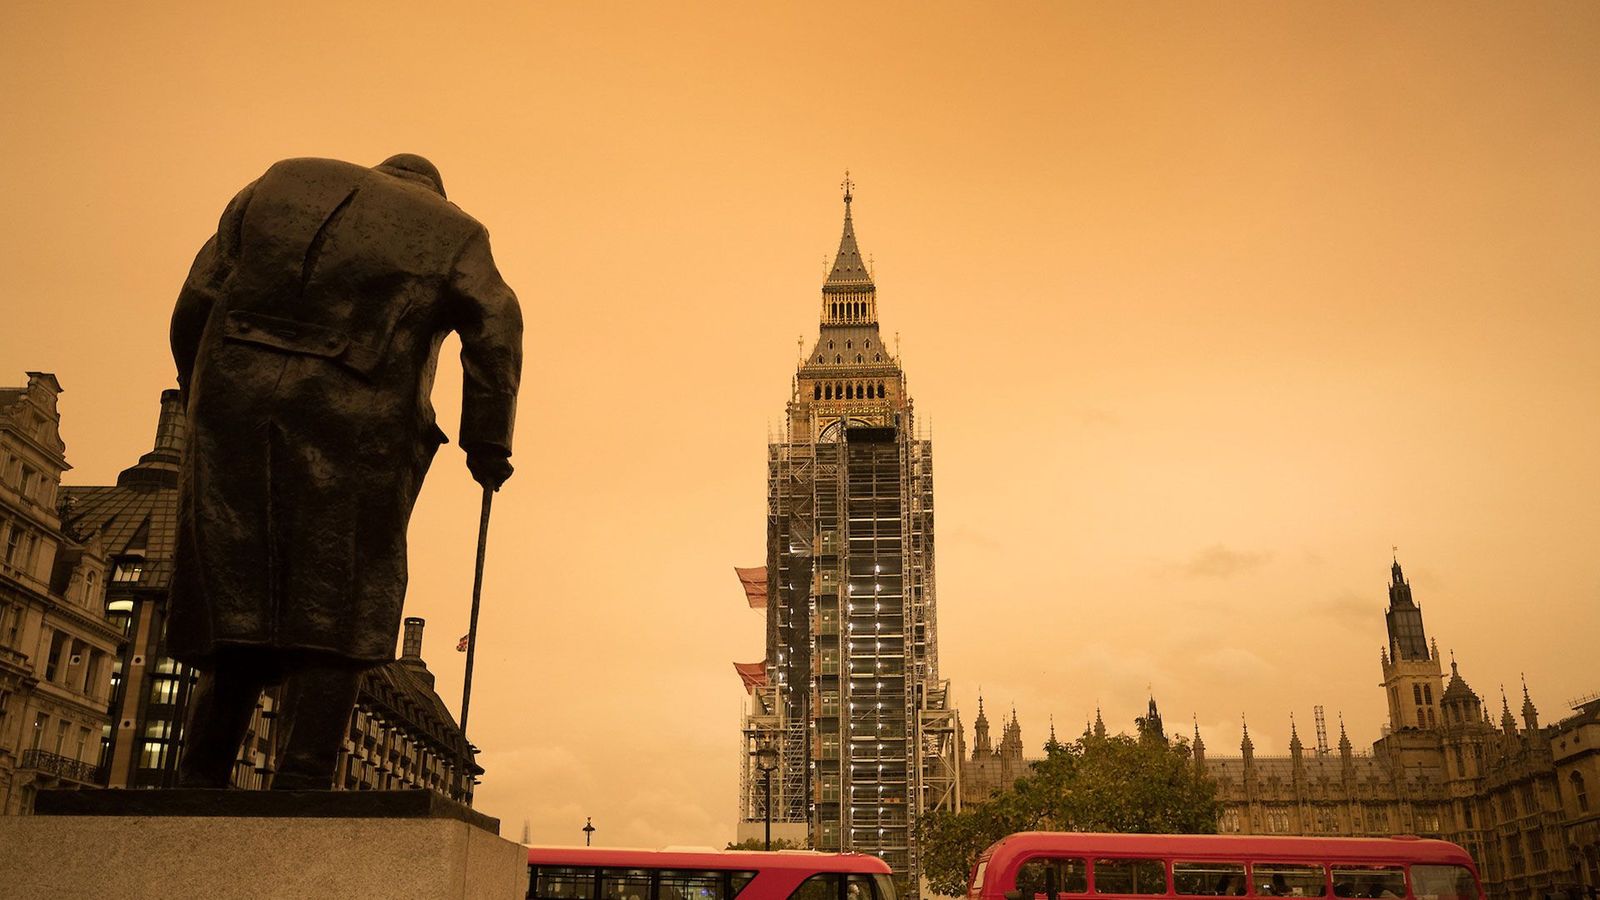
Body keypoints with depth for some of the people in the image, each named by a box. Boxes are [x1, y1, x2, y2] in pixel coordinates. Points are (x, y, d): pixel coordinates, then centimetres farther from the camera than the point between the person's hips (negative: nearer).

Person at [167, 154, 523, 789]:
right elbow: (496, 327, -2)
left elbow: (196, 302, 17)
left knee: (237, 600, 11)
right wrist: (487, 444, 1)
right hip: (356, 423, -3)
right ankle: (302, 784, -6)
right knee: (335, 614, 0)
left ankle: (200, 779, 10)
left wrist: (203, 404, 22)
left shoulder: (279, 182, 23)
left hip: (234, 411, 4)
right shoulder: (452, 233, 15)